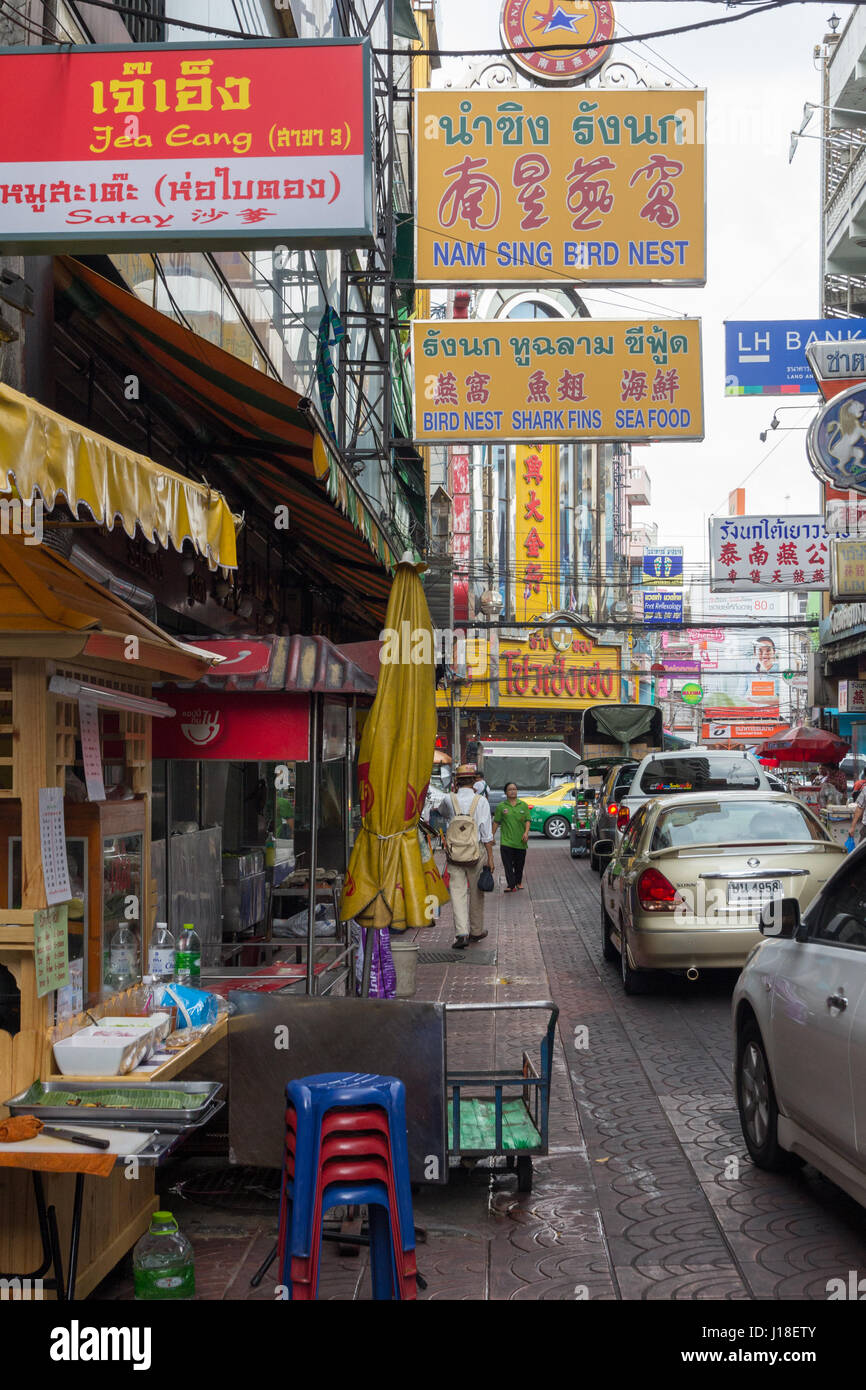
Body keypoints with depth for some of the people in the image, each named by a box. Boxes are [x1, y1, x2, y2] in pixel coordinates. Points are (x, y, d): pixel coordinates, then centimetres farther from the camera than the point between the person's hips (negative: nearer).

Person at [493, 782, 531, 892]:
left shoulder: (523, 805, 5)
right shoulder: (501, 806, 2)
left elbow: (527, 820, 3)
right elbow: (496, 822, 6)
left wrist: (526, 832, -13)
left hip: (520, 841, 2)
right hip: (506, 840, -2)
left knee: (519, 864, 13)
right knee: (508, 864, -9)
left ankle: (518, 882, 34)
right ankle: (511, 885, -8)